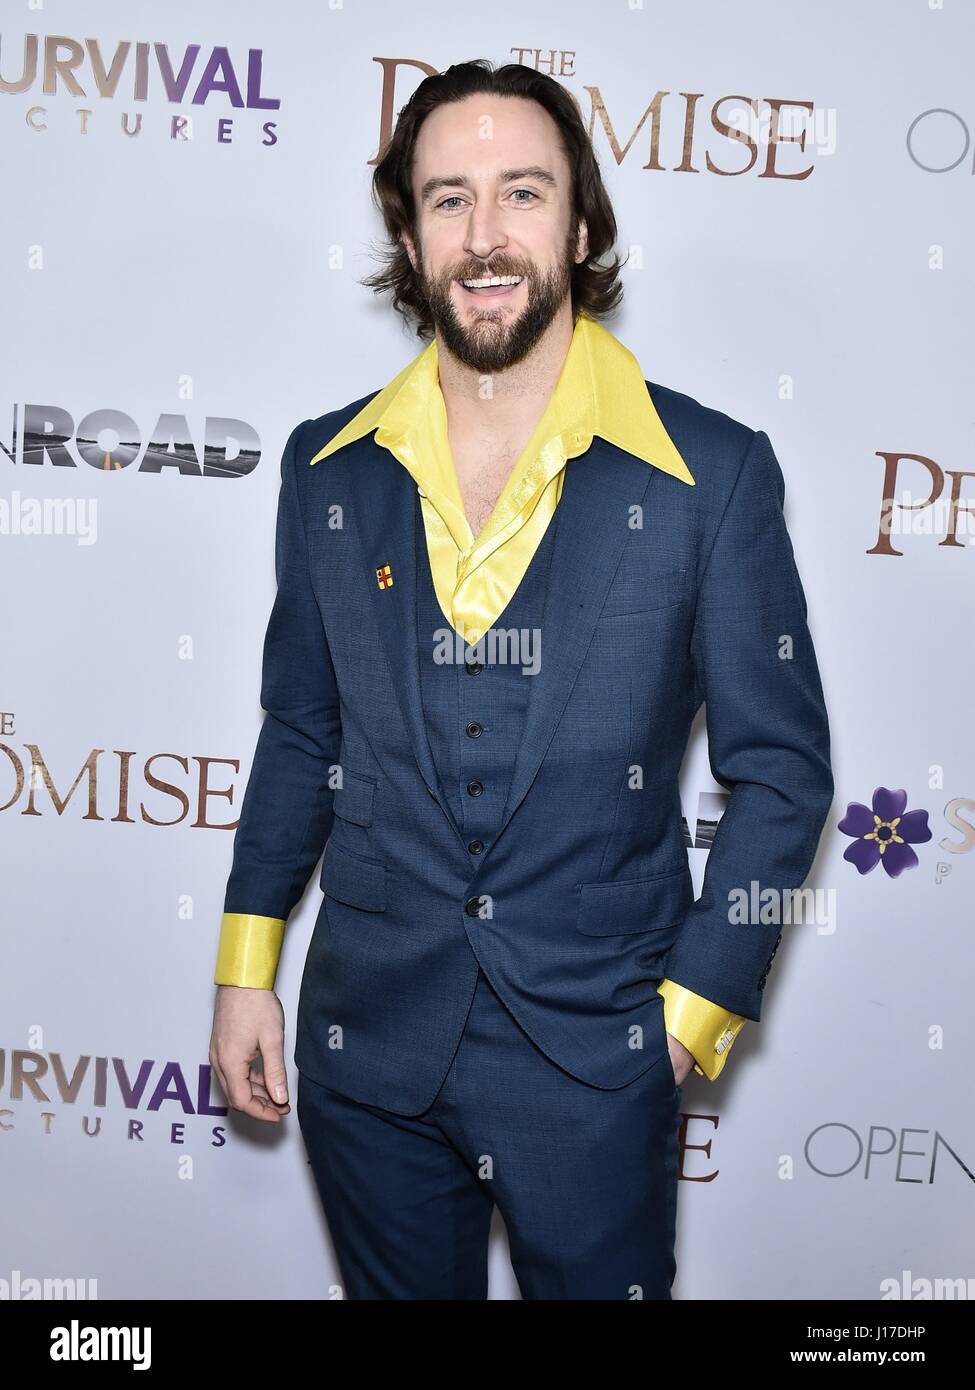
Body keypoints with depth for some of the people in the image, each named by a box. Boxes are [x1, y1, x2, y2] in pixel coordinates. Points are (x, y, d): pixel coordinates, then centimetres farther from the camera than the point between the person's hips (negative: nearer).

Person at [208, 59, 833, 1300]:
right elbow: (301, 729, 8)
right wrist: (246, 969, 7)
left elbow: (781, 768, -4)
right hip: (365, 1044, 3)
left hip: (594, 1061, -2)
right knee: (399, 1289, 21)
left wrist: (695, 1007, -6)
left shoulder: (713, 474, -9)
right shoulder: (330, 467, 0)